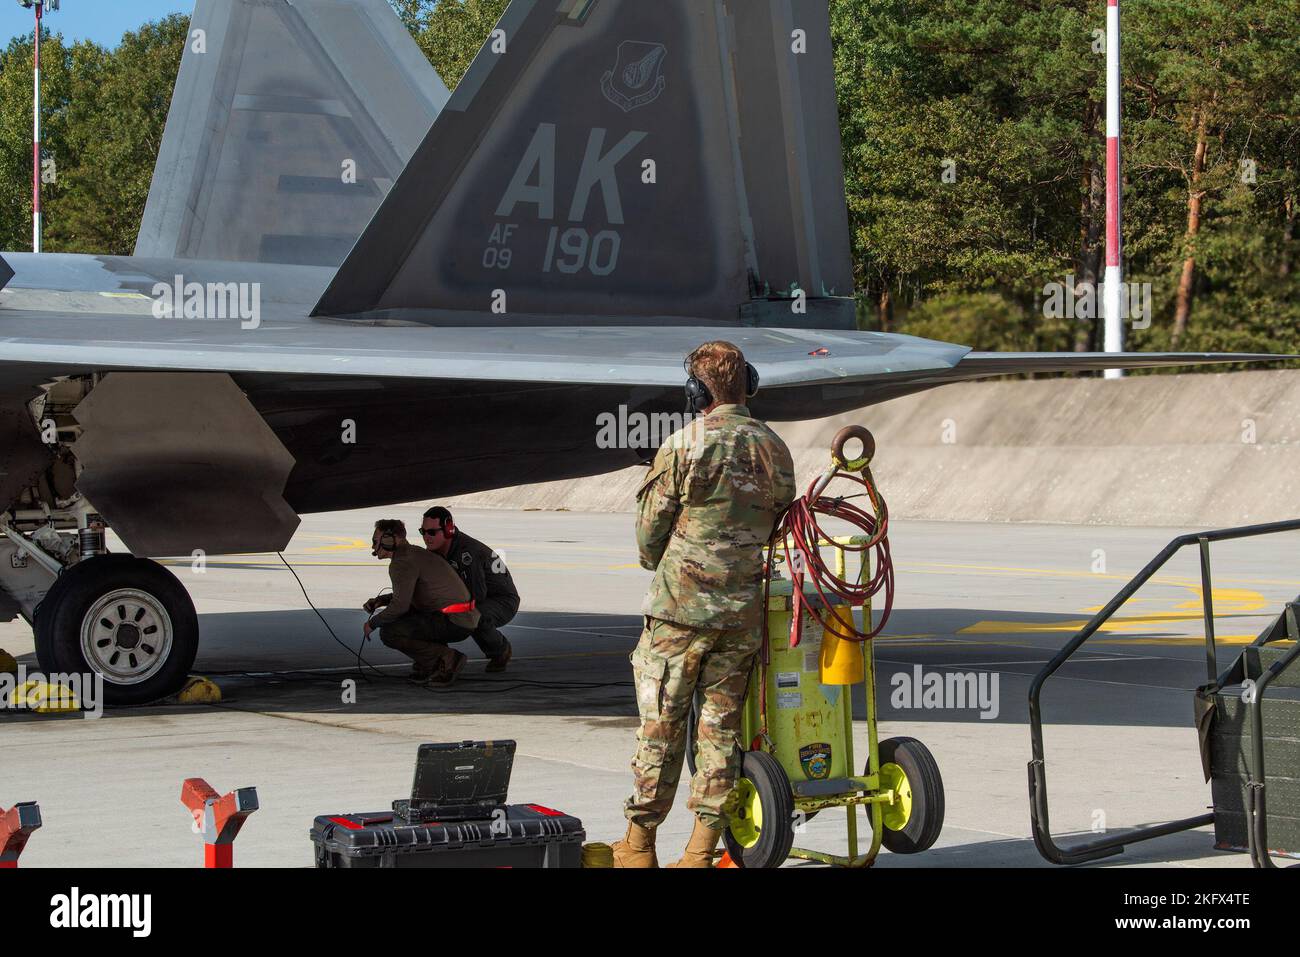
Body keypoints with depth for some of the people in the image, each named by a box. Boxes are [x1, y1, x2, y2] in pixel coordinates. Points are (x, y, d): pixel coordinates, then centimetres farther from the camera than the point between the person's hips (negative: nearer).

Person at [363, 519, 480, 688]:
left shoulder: (403, 562, -13)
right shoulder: (413, 553, 18)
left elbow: (400, 605, -20)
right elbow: (407, 595, 33)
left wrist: (373, 623, -4)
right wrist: (380, 601, 18)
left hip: (454, 622, -10)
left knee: (388, 633, -15)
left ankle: (446, 659, -10)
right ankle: (428, 663, 15)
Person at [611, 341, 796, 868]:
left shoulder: (685, 444, -9)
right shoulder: (775, 449, 6)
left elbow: (651, 525, -2)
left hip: (681, 605, -4)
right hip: (744, 609, 4)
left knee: (661, 725, 3)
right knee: (721, 726, 7)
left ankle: (640, 843, 9)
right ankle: (702, 848, 6)